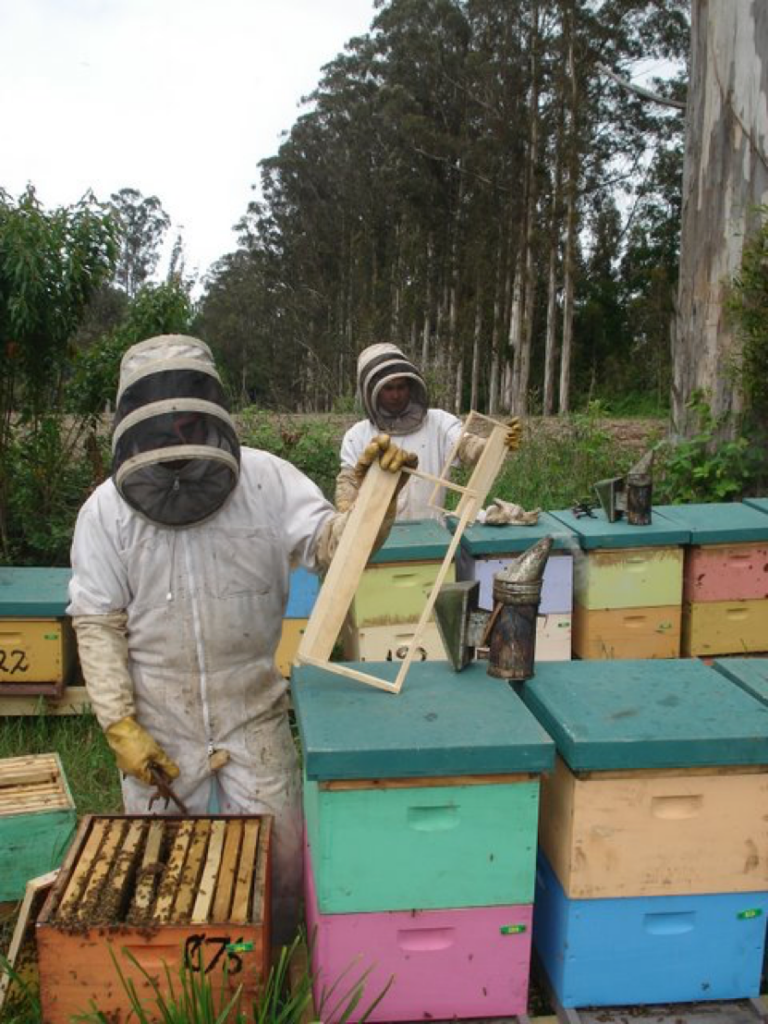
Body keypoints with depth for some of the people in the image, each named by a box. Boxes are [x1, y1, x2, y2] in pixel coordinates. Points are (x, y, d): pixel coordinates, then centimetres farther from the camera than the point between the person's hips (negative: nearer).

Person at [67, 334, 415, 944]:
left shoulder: (265, 479, -8)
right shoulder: (107, 509, -7)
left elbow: (329, 543, -12)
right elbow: (97, 624, -6)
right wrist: (119, 725, -12)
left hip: (254, 713, 0)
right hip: (158, 723, 1)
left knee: (280, 859, 11)